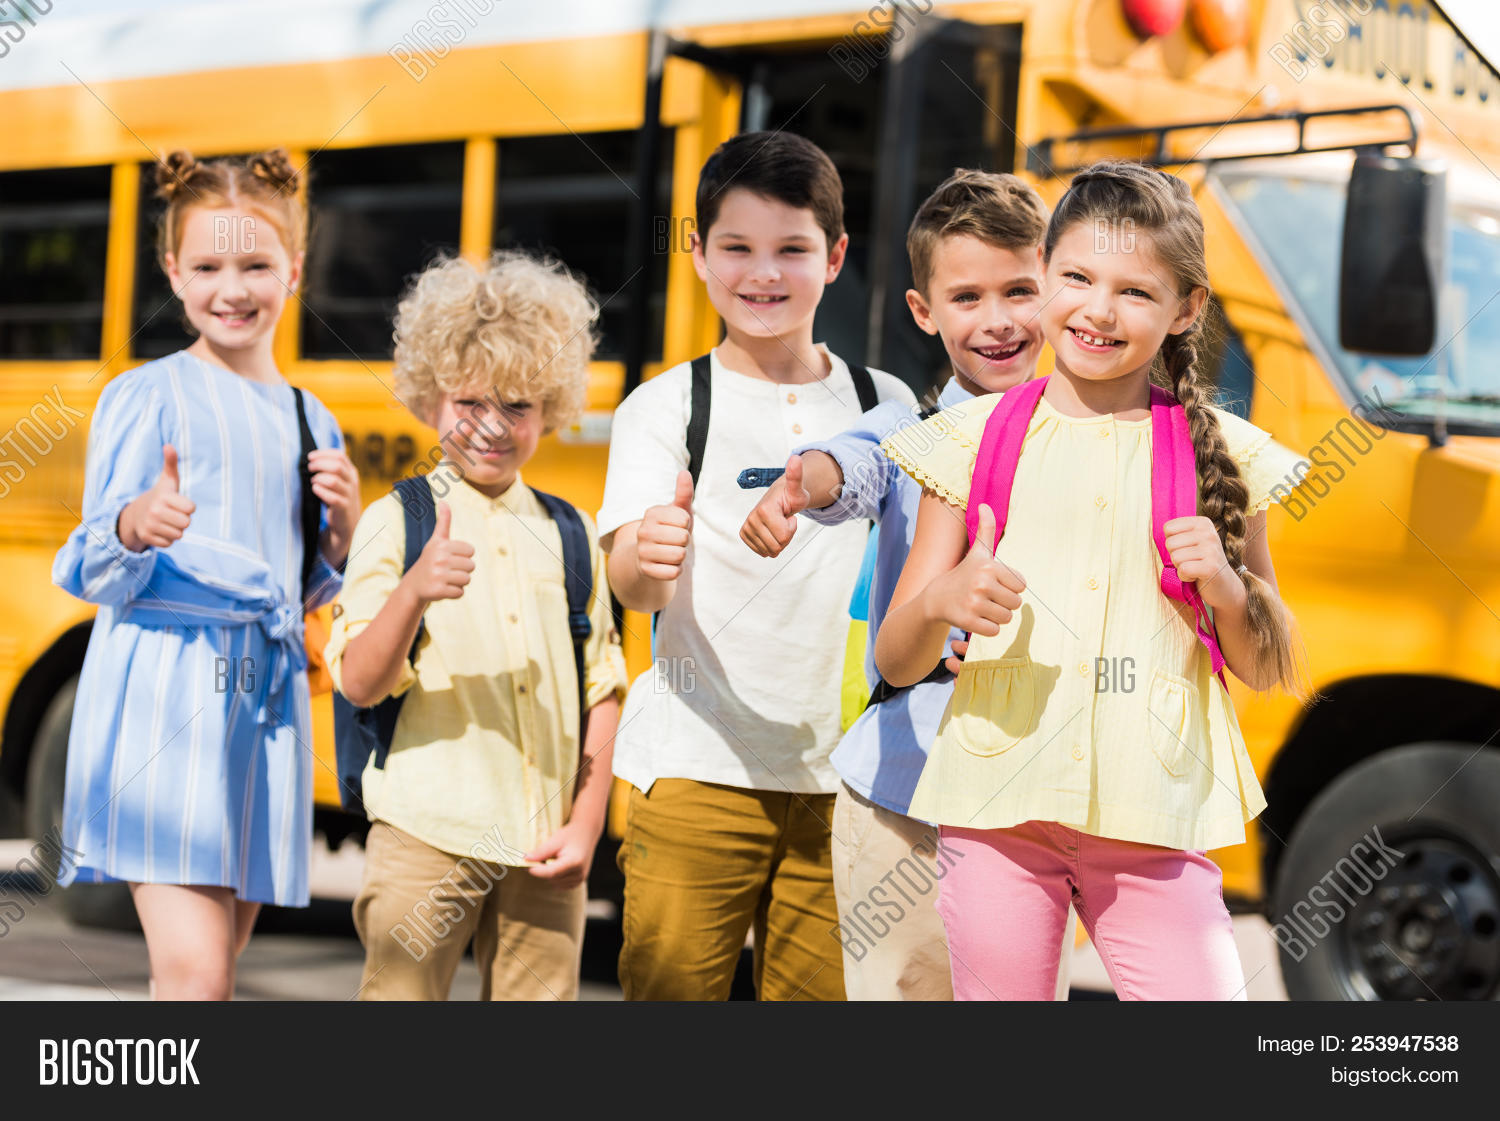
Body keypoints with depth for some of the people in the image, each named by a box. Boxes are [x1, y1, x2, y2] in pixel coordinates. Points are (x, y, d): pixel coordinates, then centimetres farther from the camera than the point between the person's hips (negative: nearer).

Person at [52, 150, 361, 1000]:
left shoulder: (310, 422, 15)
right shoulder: (148, 397, 0)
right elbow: (96, 574, -4)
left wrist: (346, 526, 1)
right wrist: (134, 527, -25)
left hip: (267, 697, 6)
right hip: (161, 687, -6)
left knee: (218, 970, 7)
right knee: (193, 971, -16)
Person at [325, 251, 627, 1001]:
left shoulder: (569, 537, 10)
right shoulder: (396, 524, 0)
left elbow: (601, 692, 11)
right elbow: (358, 684, -8)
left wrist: (584, 828, 2)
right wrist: (413, 592, -25)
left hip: (542, 848, 3)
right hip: (426, 832, -3)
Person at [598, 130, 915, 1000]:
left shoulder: (887, 406, 9)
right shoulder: (666, 406, 1)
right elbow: (635, 585, -12)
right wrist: (645, 559, -35)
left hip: (844, 774, 2)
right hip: (700, 765, -2)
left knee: (821, 989, 4)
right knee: (672, 986, -5)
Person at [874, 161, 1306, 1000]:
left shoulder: (1216, 453, 6)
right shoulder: (976, 441, 6)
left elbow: (1270, 671, 13)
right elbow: (895, 663, 6)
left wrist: (1228, 590, -7)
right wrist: (940, 601, -16)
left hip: (1155, 822, 0)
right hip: (998, 805, 0)